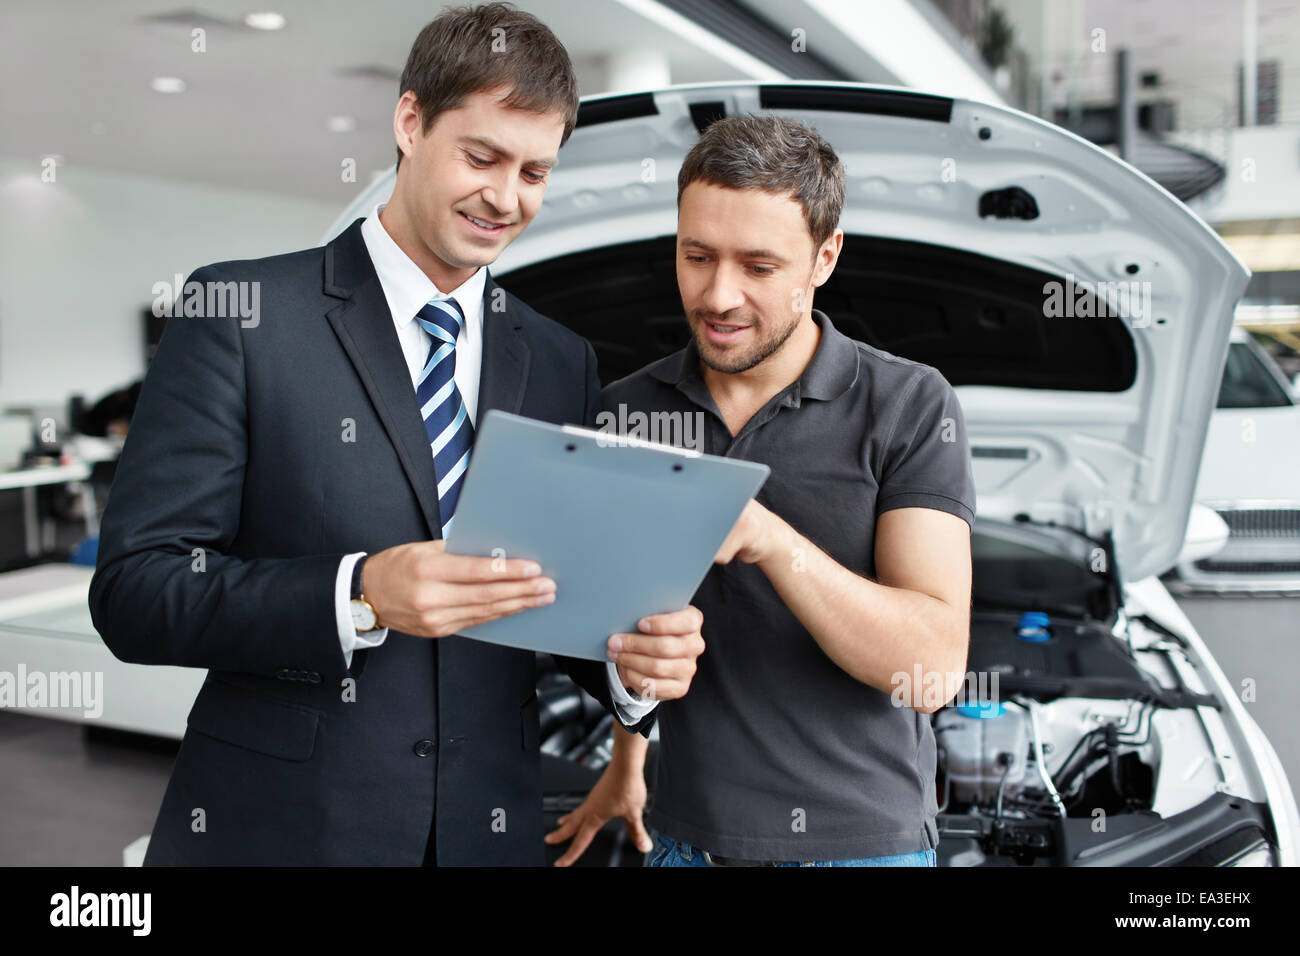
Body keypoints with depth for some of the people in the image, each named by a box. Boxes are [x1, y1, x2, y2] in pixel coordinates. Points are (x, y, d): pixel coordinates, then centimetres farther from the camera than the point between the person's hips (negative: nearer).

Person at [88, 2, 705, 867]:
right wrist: (360, 595, -24)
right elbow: (133, 591, -10)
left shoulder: (563, 364, 7)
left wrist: (634, 663, -11)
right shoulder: (240, 313, -6)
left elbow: (568, 596, 10)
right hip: (274, 826, -3)